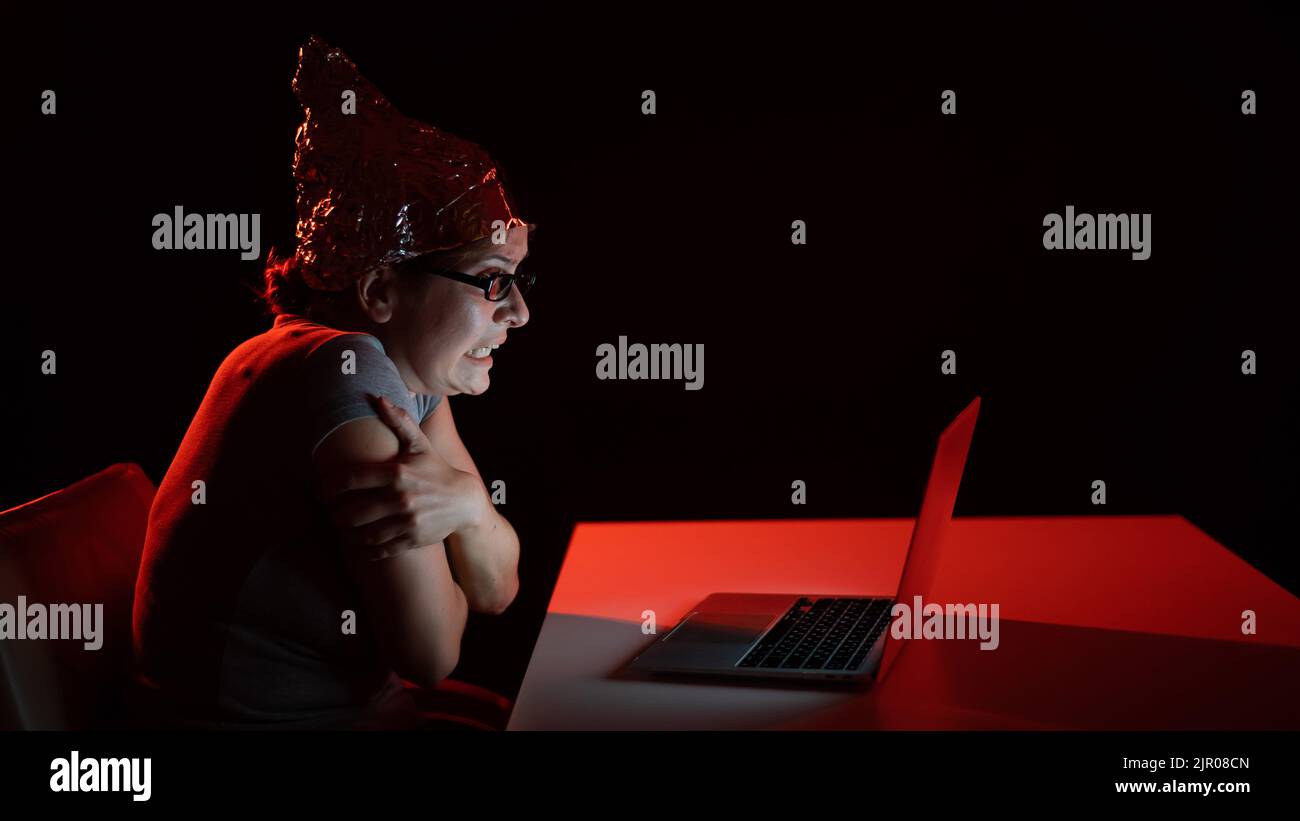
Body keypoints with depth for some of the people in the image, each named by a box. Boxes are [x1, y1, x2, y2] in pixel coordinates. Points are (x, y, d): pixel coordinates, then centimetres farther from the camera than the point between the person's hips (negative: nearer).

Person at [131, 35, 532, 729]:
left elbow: (497, 590, 0)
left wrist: (467, 504, -20)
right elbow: (431, 655, -21)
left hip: (356, 706, 8)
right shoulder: (348, 369, -24)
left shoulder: (411, 375, 1)